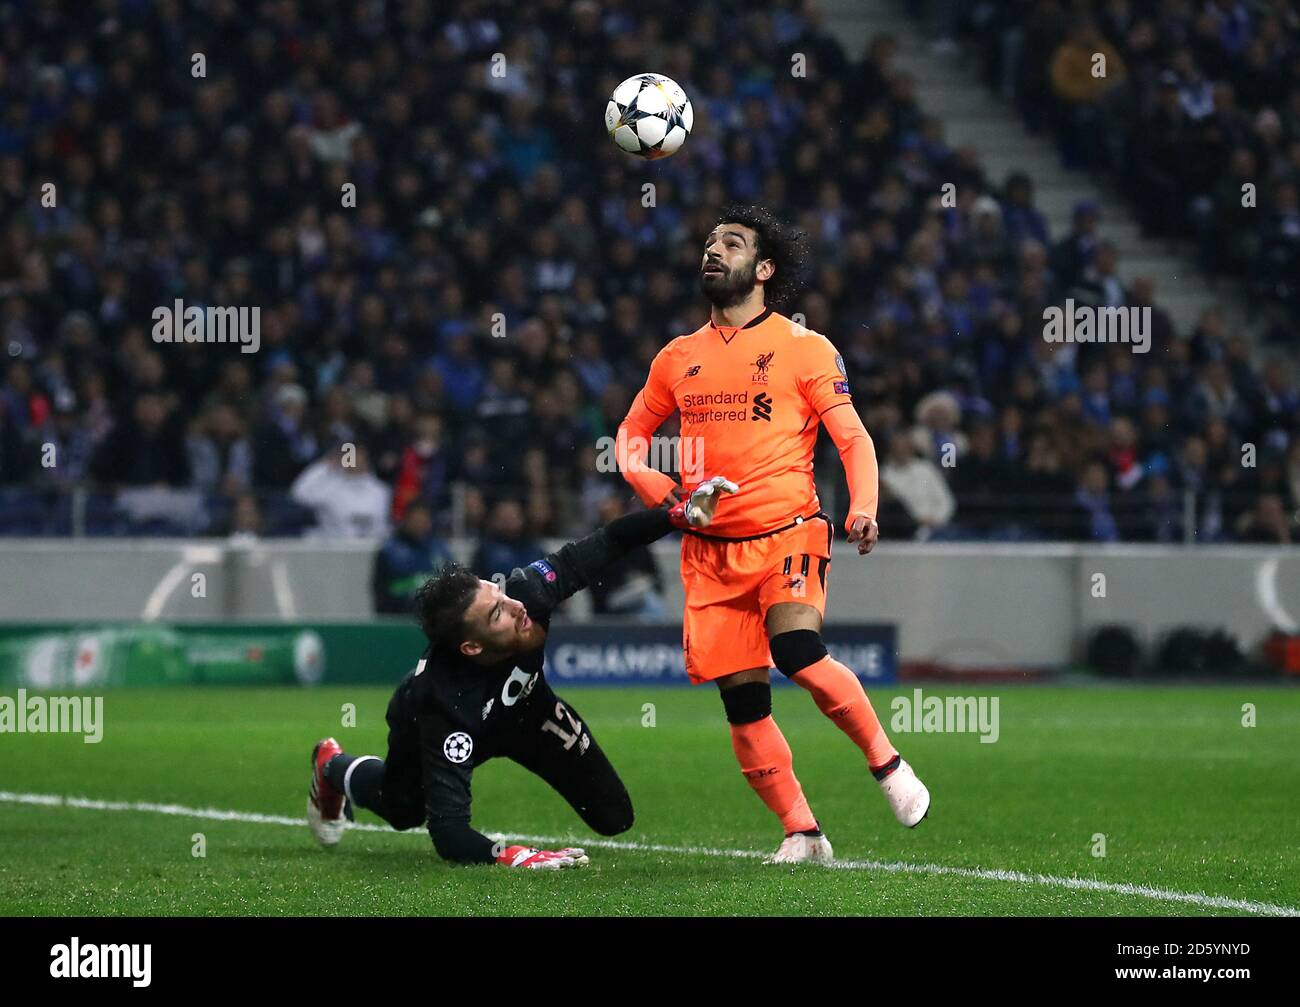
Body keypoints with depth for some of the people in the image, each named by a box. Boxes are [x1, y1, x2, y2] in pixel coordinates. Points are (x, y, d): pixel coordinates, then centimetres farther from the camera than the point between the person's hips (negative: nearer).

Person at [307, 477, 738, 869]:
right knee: (404, 811, 27)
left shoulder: (525, 591, -42)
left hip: (523, 707, 3)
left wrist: (682, 514, -38)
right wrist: (514, 856, -65)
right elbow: (448, 834, -51)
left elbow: (605, 545, -27)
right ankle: (333, 766, 60)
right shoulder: (444, 706, -51)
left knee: (614, 818, 0)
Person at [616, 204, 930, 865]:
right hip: (709, 550, 4)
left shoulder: (804, 349, 2)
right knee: (743, 702, -2)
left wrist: (862, 509, -16)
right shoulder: (678, 358, 13)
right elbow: (632, 431, 26)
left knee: (797, 651, -27)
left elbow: (853, 438, 1)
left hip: (786, 535, -4)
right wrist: (653, 486, 6)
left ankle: (886, 763, -7)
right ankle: (802, 834, 8)